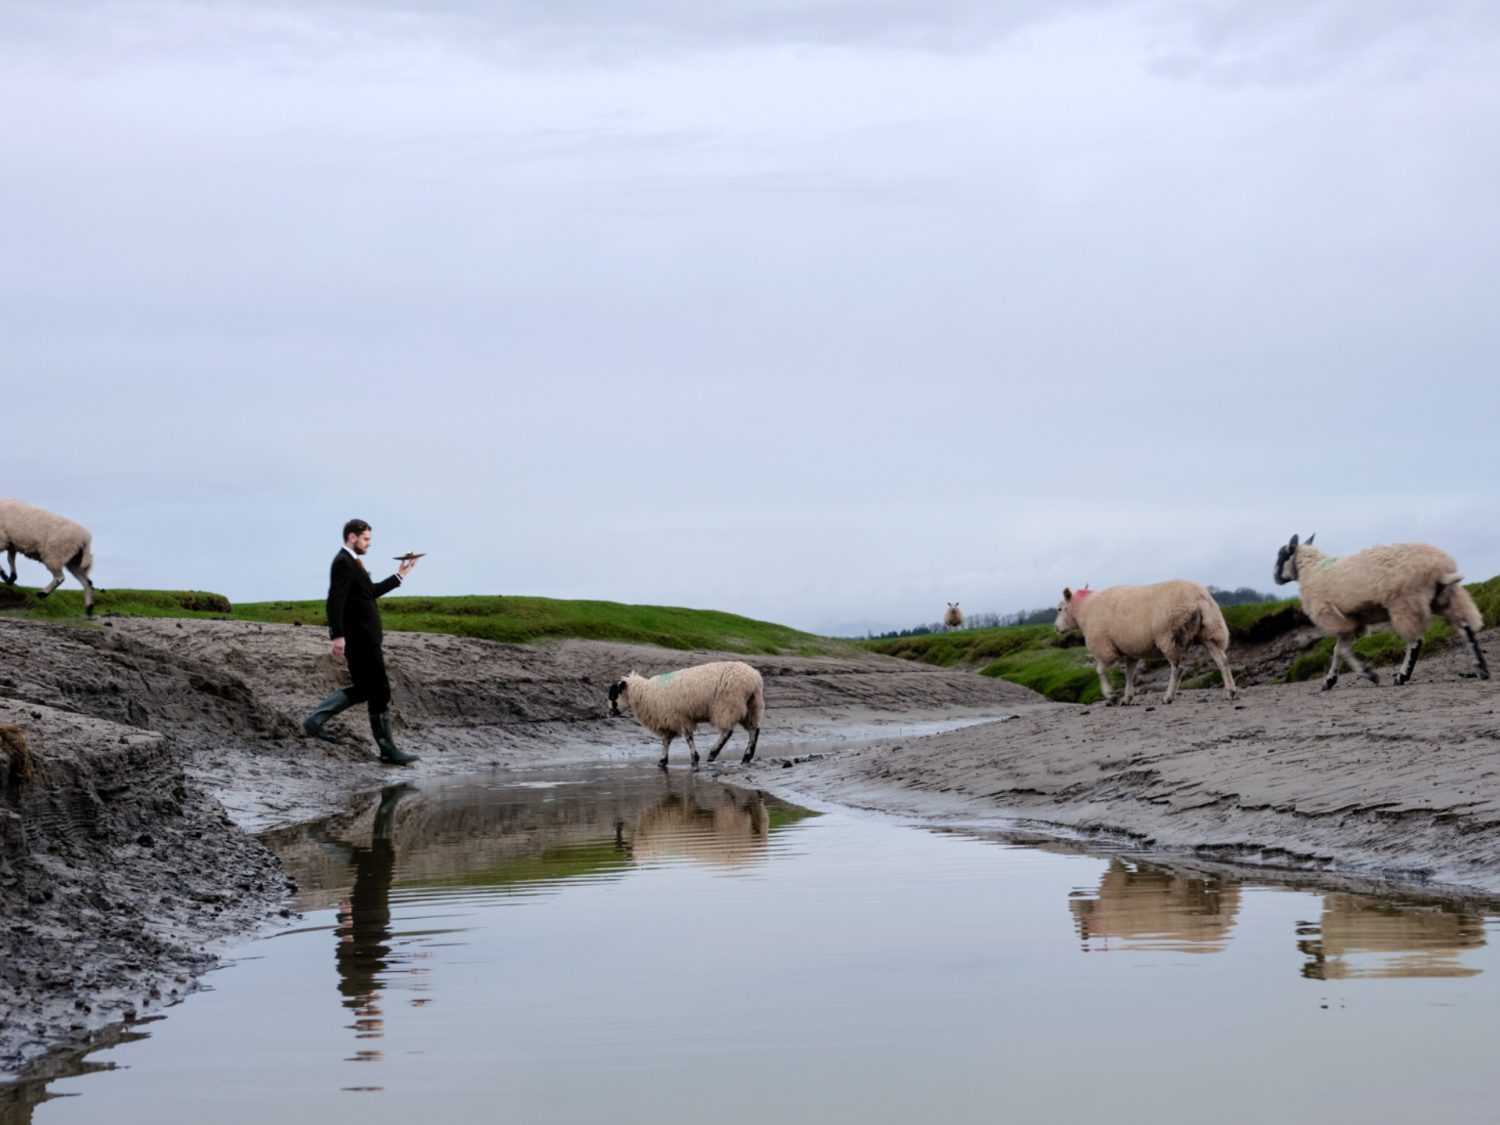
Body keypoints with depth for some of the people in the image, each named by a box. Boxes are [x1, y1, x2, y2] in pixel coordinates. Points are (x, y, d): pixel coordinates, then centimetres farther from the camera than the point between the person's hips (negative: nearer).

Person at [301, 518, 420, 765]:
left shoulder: (352, 562, 17)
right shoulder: (343, 563, -14)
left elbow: (371, 591, 27)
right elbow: (335, 601, -23)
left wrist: (399, 576, 25)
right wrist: (338, 636, -30)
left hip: (365, 638, 10)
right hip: (360, 640, -10)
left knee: (362, 690, 15)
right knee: (379, 692, -3)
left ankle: (315, 719, 12)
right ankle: (388, 749, 3)